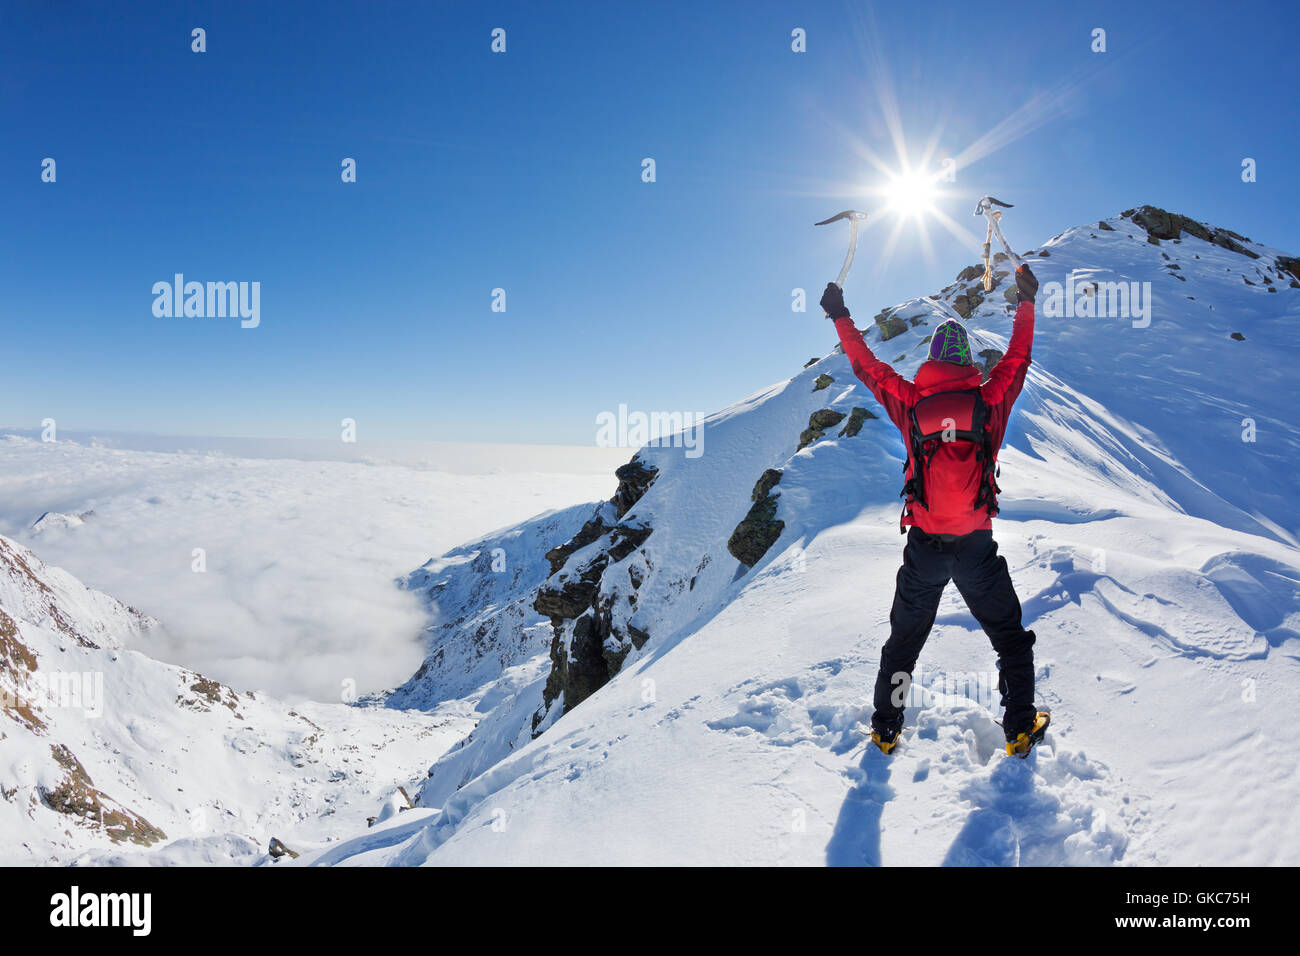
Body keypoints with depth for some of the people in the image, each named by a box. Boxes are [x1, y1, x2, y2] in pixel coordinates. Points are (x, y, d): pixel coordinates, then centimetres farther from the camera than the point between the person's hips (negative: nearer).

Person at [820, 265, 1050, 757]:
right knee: (1010, 637, 19)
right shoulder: (990, 401, -4)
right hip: (977, 546, -1)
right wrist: (1026, 301, 27)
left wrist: (841, 318, 20)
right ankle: (1020, 729, 24)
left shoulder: (910, 403, -4)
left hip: (924, 546, 1)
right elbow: (1018, 358, 13)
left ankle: (886, 727, 26)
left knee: (904, 639, 17)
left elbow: (867, 366, 8)